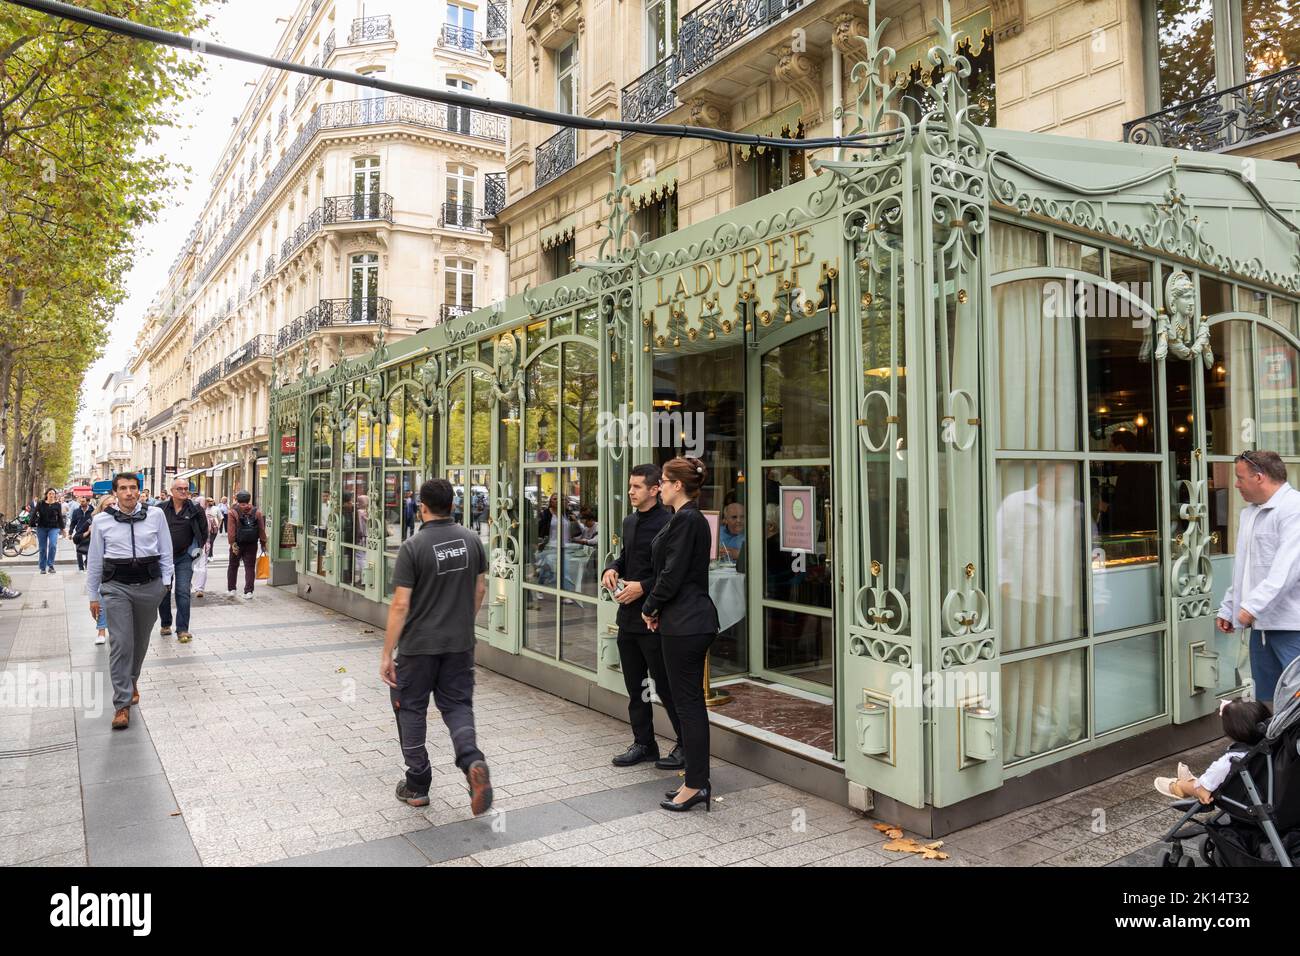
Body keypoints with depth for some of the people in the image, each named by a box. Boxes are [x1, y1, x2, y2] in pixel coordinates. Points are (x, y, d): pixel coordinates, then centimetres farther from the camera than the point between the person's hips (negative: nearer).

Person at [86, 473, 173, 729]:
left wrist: (165, 582, 0)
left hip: (149, 585, 1)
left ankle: (131, 680, 42)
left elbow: (165, 551, 5)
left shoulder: (155, 515, 0)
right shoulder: (102, 521, 1)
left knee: (141, 641, 15)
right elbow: (95, 561, 7)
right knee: (120, 644, -8)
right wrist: (93, 596, 9)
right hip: (116, 587, -1)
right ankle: (122, 704, -3)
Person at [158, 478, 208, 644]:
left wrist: (197, 548, 4)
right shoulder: (161, 509, -3)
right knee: (163, 591, 12)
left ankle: (182, 630, -5)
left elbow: (203, 531, 7)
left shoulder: (194, 510, -3)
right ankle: (165, 624, 30)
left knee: (183, 593, -7)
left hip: (184, 557, -2)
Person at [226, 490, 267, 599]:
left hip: (238, 544, -1)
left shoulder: (233, 512, -6)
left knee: (233, 566, 16)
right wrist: (263, 543, 3)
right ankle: (248, 591, -4)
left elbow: (231, 530, -11)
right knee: (250, 567, 4)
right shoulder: (257, 512, -1)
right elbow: (261, 529, -1)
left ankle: (231, 589, 21)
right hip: (252, 544, 1)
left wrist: (232, 543, -11)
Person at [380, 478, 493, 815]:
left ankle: (417, 786, 22)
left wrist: (387, 653, -10)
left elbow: (401, 604, -16)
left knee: (411, 709, 13)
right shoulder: (472, 540, -1)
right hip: (460, 642, 4)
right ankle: (473, 761, -11)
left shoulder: (413, 547, -15)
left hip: (418, 644, -4)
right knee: (457, 704, 14)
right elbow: (480, 589, 8)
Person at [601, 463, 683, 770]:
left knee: (665, 685, 1)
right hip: (628, 615, 9)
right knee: (635, 685, 16)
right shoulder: (630, 522, 12)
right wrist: (612, 569, 4)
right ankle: (643, 743, 29)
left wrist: (642, 587, -21)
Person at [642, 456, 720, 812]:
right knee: (692, 702, 14)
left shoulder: (684, 519, -16)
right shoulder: (694, 518, 14)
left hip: (684, 623, -10)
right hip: (695, 619, 10)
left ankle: (695, 784, 8)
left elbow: (672, 573, -18)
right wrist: (658, 609, 12)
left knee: (687, 702, -2)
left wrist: (650, 607, -3)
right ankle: (697, 780, 23)